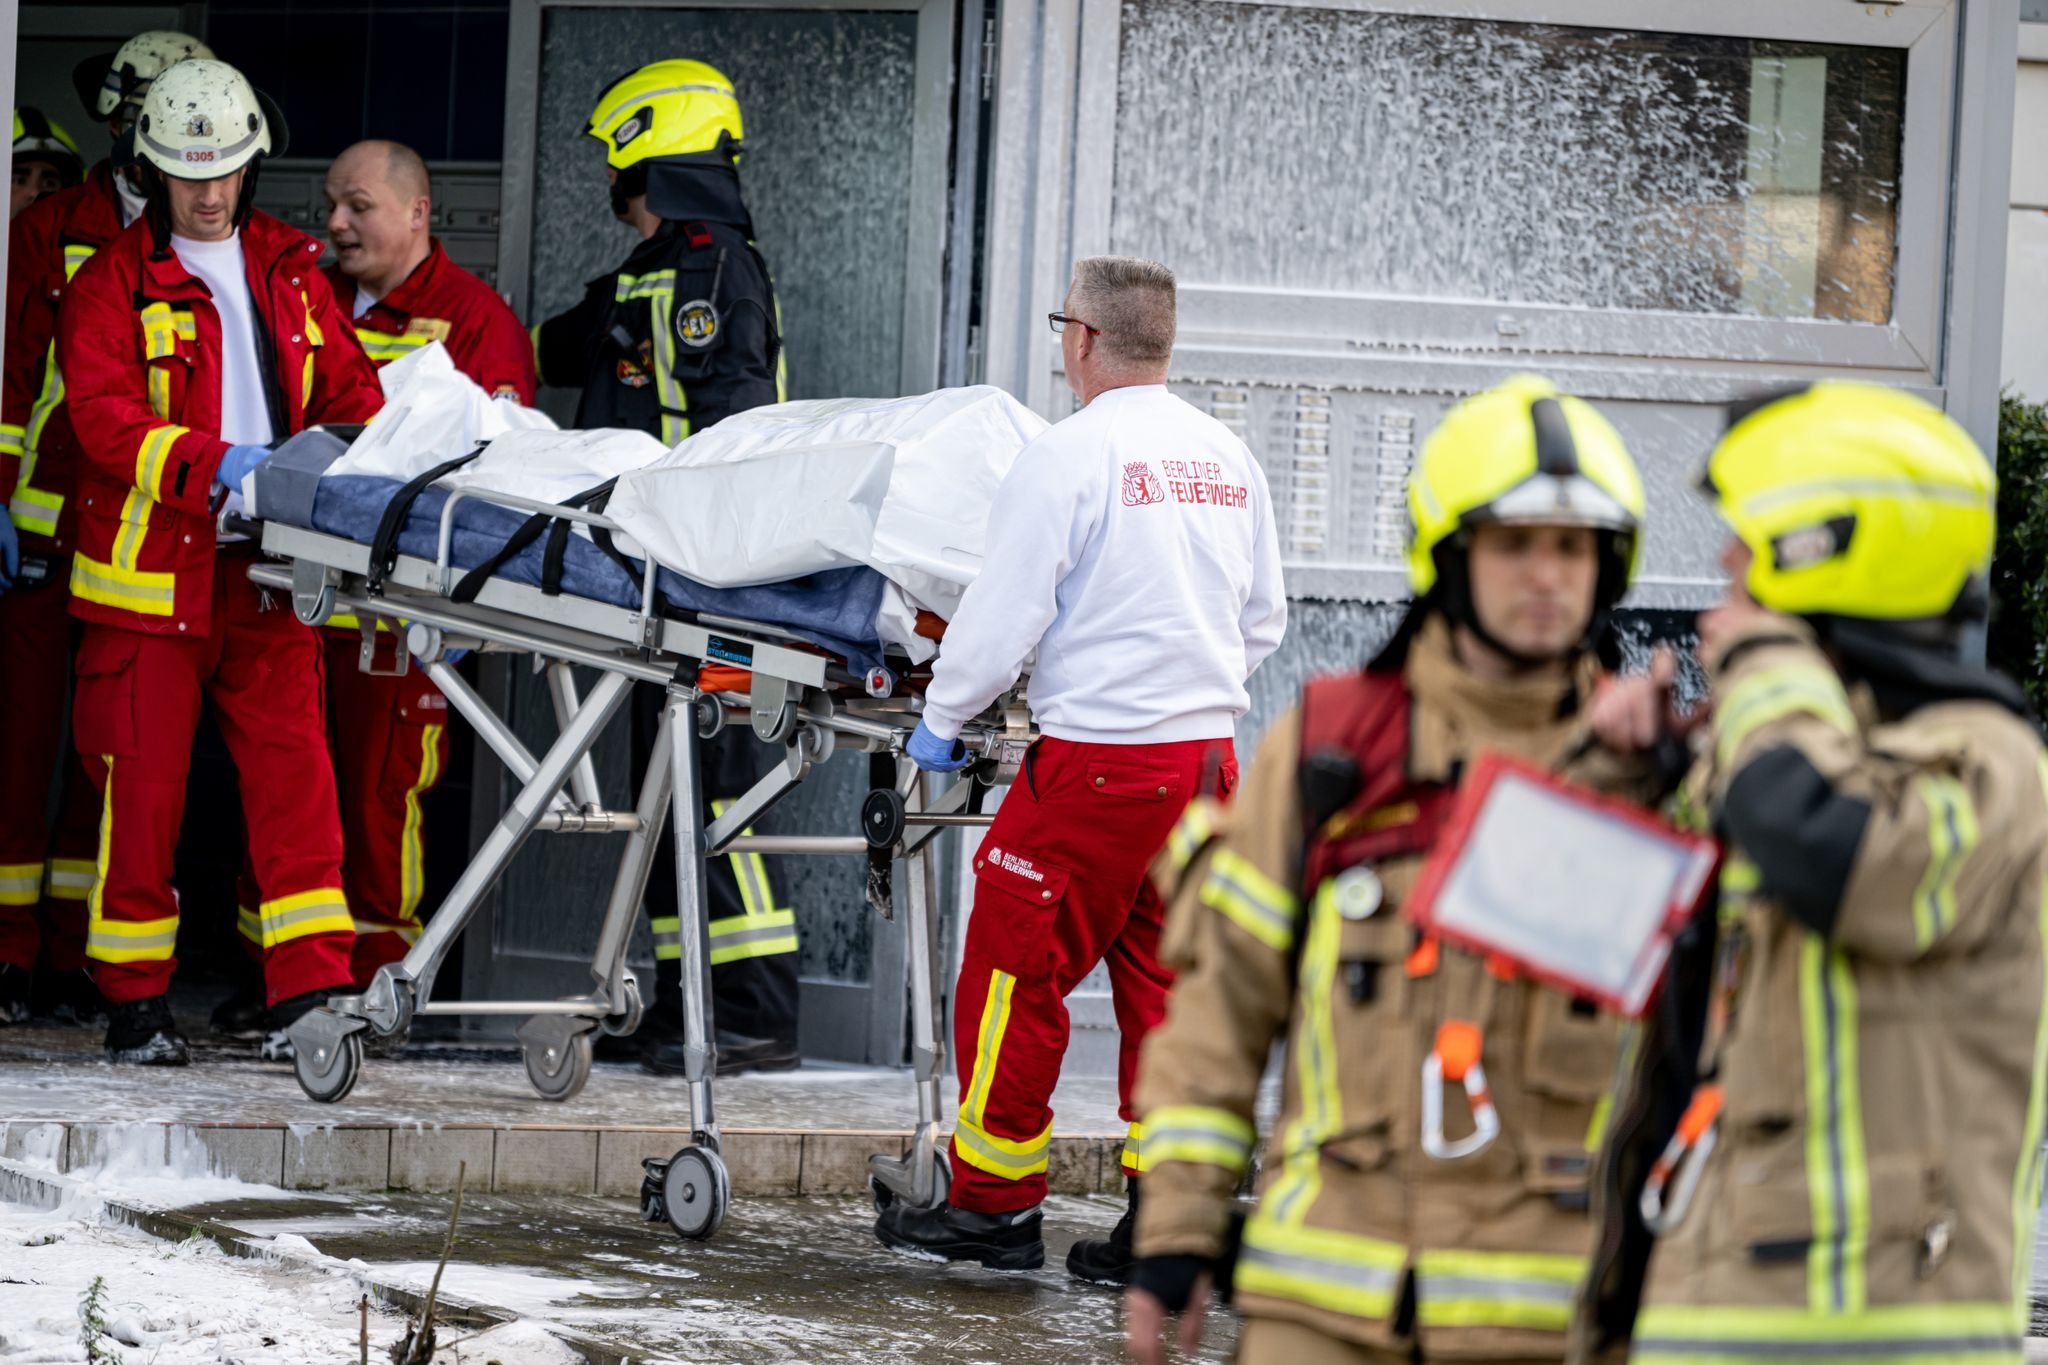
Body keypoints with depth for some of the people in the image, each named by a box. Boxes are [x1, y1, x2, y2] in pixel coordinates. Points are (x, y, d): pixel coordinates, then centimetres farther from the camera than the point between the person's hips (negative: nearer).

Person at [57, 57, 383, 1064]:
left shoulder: (289, 273, 13)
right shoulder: (112, 284, -1)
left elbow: (349, 389, 15)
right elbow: (106, 419, -14)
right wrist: (218, 464, -27)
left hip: (270, 574, 3)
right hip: (150, 574, -3)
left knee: (292, 773, -4)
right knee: (141, 786, 2)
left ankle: (312, 988, -5)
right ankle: (133, 1002, 11)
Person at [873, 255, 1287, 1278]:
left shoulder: (1069, 456, -12)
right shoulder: (1227, 460, 9)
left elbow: (1002, 615, -11)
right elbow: (1265, 619, 17)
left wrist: (940, 719, 3)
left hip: (1097, 765, -7)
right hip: (1206, 757, 7)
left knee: (1016, 967, 4)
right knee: (1166, 985, 11)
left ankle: (995, 1204, 9)